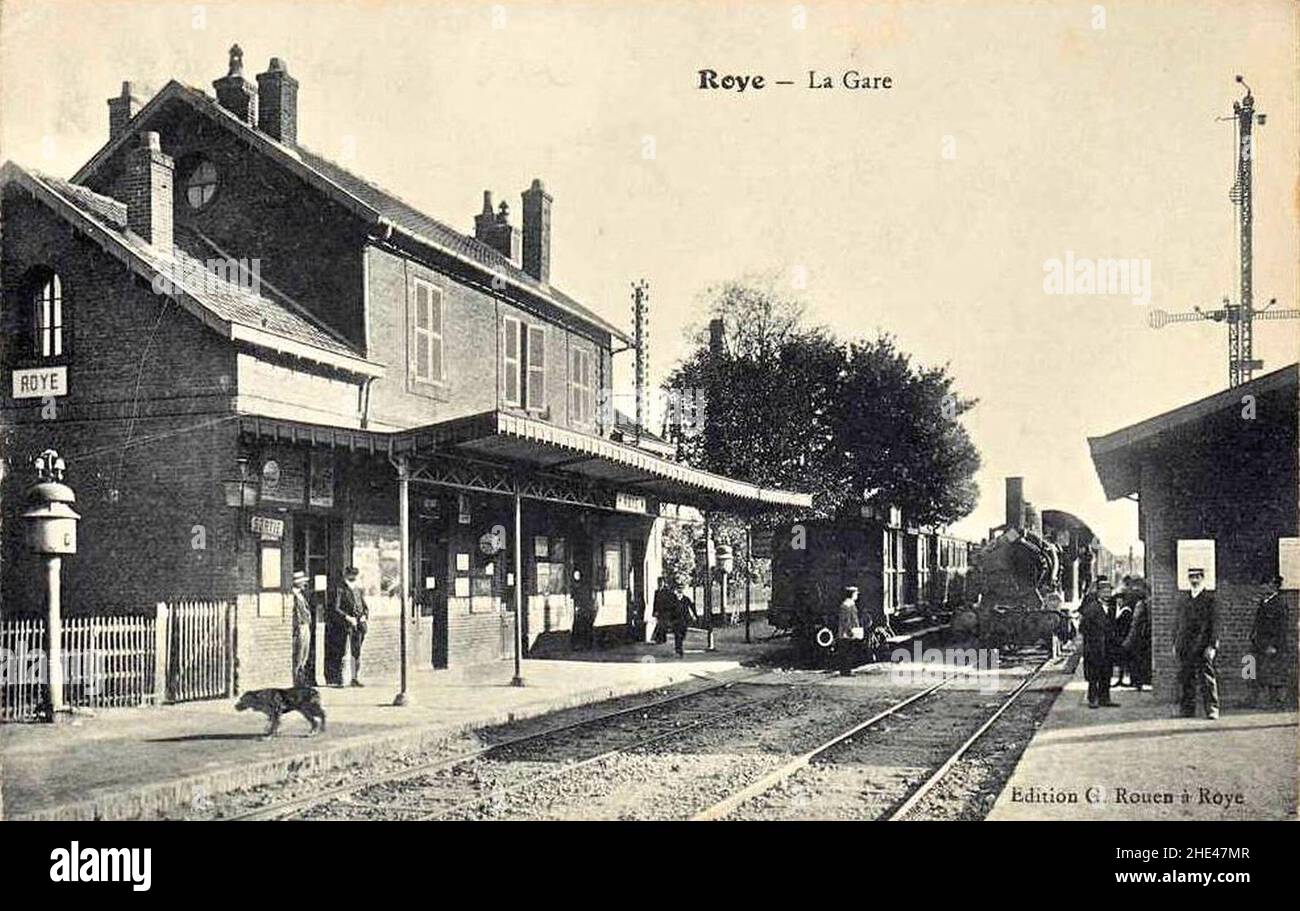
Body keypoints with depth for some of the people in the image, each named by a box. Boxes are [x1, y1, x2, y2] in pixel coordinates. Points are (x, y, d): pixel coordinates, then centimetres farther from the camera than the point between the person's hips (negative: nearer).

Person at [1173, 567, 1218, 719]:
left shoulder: (1210, 600, 0)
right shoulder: (1184, 601, 17)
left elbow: (1215, 625, -5)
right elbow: (1177, 623, 19)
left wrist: (1212, 645, -12)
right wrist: (1175, 644, 12)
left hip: (1202, 648, -5)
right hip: (1185, 648, 5)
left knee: (1207, 679, -6)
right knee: (1185, 680, 7)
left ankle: (1212, 710, -3)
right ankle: (1187, 711, 15)